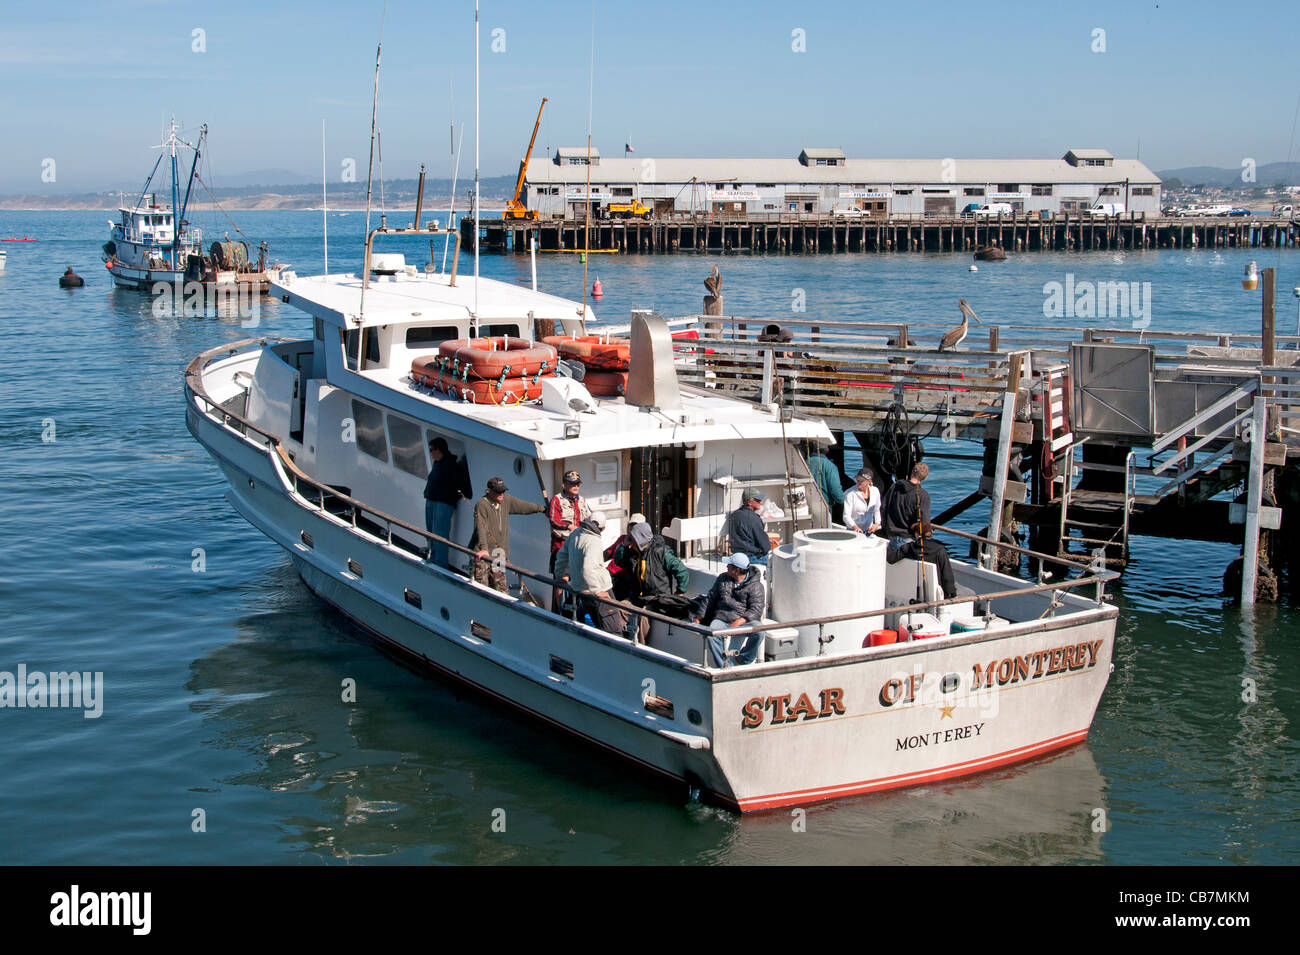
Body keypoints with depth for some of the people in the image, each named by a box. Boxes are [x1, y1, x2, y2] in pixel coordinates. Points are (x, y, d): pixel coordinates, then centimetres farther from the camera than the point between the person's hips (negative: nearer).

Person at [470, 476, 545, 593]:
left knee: (501, 589, 2)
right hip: (484, 552, -6)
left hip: (499, 555, 6)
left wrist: (542, 508, 37)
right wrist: (483, 548, -32)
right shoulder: (482, 504, -12)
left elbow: (524, 506, 25)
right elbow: (481, 528, -21)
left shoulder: (506, 500, 9)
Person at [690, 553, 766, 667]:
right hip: (722, 618, 2)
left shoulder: (755, 585, 2)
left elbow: (756, 609, -9)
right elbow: (710, 599, 24)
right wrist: (700, 617, 14)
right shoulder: (723, 578, 18)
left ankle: (744, 660, -13)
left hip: (744, 620, -2)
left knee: (759, 632, -33)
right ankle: (725, 665, -24)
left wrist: (740, 621, -23)